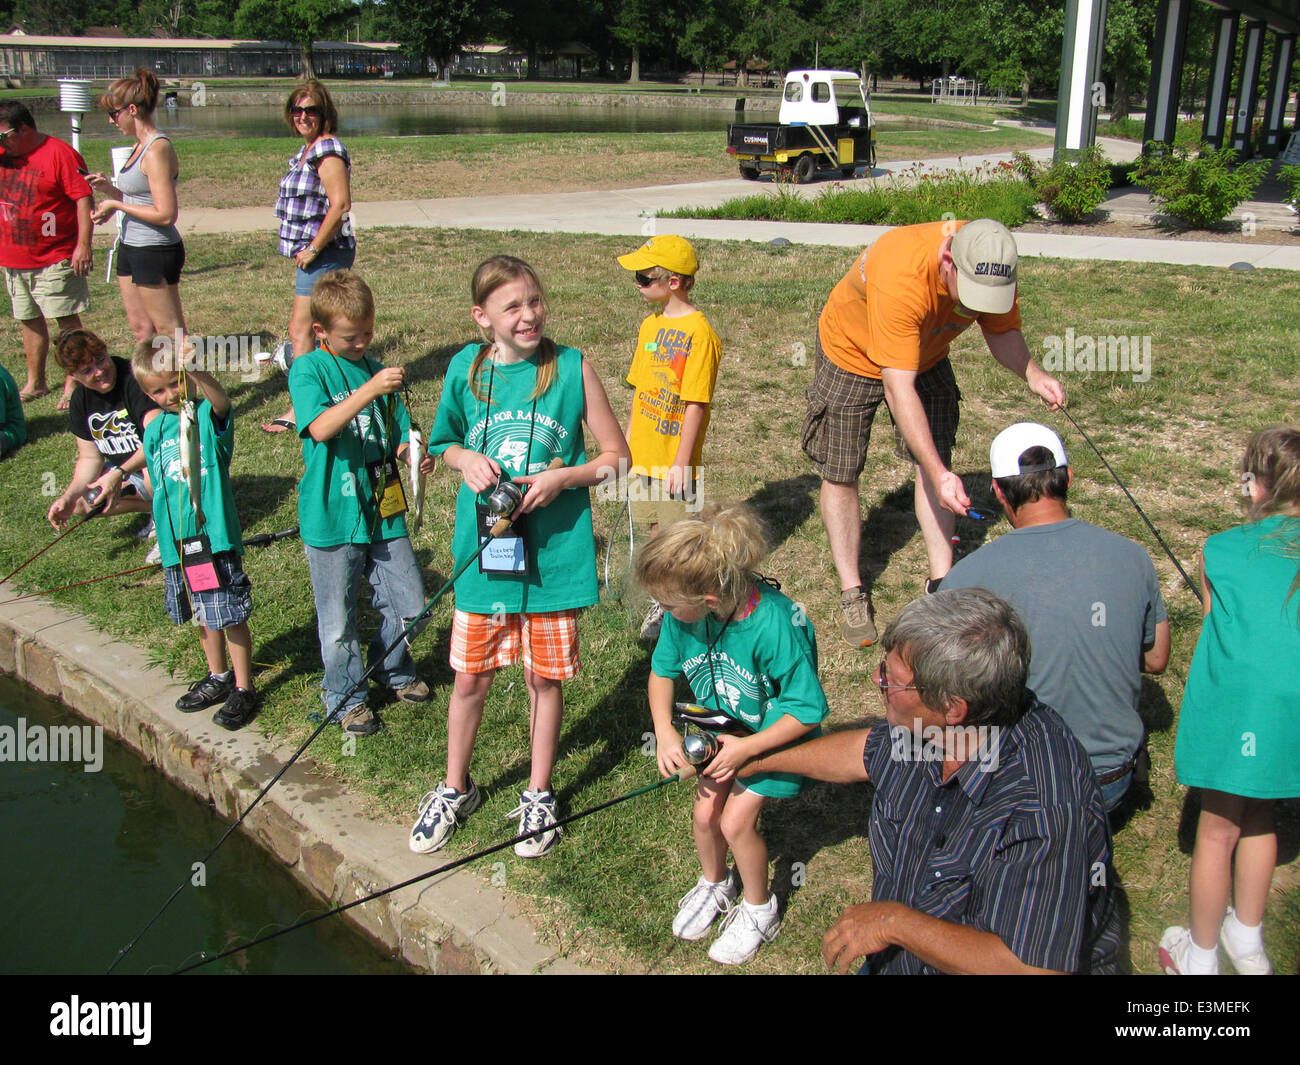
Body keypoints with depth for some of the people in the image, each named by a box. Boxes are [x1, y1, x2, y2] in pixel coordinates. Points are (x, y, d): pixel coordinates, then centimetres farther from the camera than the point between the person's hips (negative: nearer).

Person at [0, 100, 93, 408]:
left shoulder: (59, 153, -10)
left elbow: (83, 198, -14)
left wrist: (83, 244, -20)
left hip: (55, 258, -7)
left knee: (67, 319, -3)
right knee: (29, 321, 13)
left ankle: (72, 384, 4)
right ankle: (35, 383, 23)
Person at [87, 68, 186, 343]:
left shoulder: (157, 150, -17)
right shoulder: (141, 147, 11)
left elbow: (165, 214, -22)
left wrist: (116, 204, -13)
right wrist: (109, 189, 3)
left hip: (155, 252, -10)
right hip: (131, 248, 10)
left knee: (170, 332, -2)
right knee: (140, 329, 14)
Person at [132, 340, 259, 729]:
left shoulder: (208, 415, -9)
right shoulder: (154, 431, 8)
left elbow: (221, 401, -36)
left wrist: (198, 374, -53)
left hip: (213, 533, -6)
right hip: (175, 540, 7)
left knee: (230, 615, -1)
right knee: (203, 615, 20)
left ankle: (243, 689, 14)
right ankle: (218, 677, 37)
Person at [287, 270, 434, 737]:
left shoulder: (377, 370, 6)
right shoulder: (308, 370, -8)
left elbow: (398, 440, 10)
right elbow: (321, 427, -26)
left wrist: (414, 453, -13)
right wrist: (370, 391, -36)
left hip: (383, 511, 5)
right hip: (332, 518, -4)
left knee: (409, 605, 11)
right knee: (338, 623, 7)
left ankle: (393, 669, 38)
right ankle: (346, 697, 28)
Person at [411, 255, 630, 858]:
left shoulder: (571, 367, -8)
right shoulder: (467, 367, -2)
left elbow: (617, 457, -2)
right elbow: (444, 444, 14)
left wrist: (563, 477, -18)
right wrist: (466, 459, -8)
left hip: (553, 552, -1)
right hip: (483, 549, 2)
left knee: (544, 677, 12)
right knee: (470, 676, 12)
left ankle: (538, 795, 33)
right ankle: (455, 789, 35)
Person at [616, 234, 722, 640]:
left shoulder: (698, 332, -17)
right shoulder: (651, 325, 7)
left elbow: (695, 404, -18)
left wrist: (682, 461, -18)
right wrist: (628, 443, 15)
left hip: (674, 459, -7)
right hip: (643, 455, 7)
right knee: (653, 530, 17)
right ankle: (662, 601, 32)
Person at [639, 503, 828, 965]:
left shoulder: (774, 626, -39)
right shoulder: (683, 614, -22)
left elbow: (808, 711, -28)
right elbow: (662, 669, -2)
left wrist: (746, 748, -28)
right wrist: (665, 732, -16)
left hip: (773, 735, -5)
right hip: (719, 729, 5)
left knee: (736, 820, -8)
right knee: (706, 811, 3)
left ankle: (758, 908, 21)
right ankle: (715, 884, 36)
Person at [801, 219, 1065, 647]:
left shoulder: (993, 269, -27)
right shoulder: (902, 278, -45)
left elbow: (1003, 331, -7)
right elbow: (898, 389, -46)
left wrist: (1032, 374, -29)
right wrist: (939, 474, -51)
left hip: (926, 358, 5)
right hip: (852, 353, -5)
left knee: (936, 457, 3)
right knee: (840, 475, -1)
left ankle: (941, 582, 14)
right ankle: (851, 593, 13)